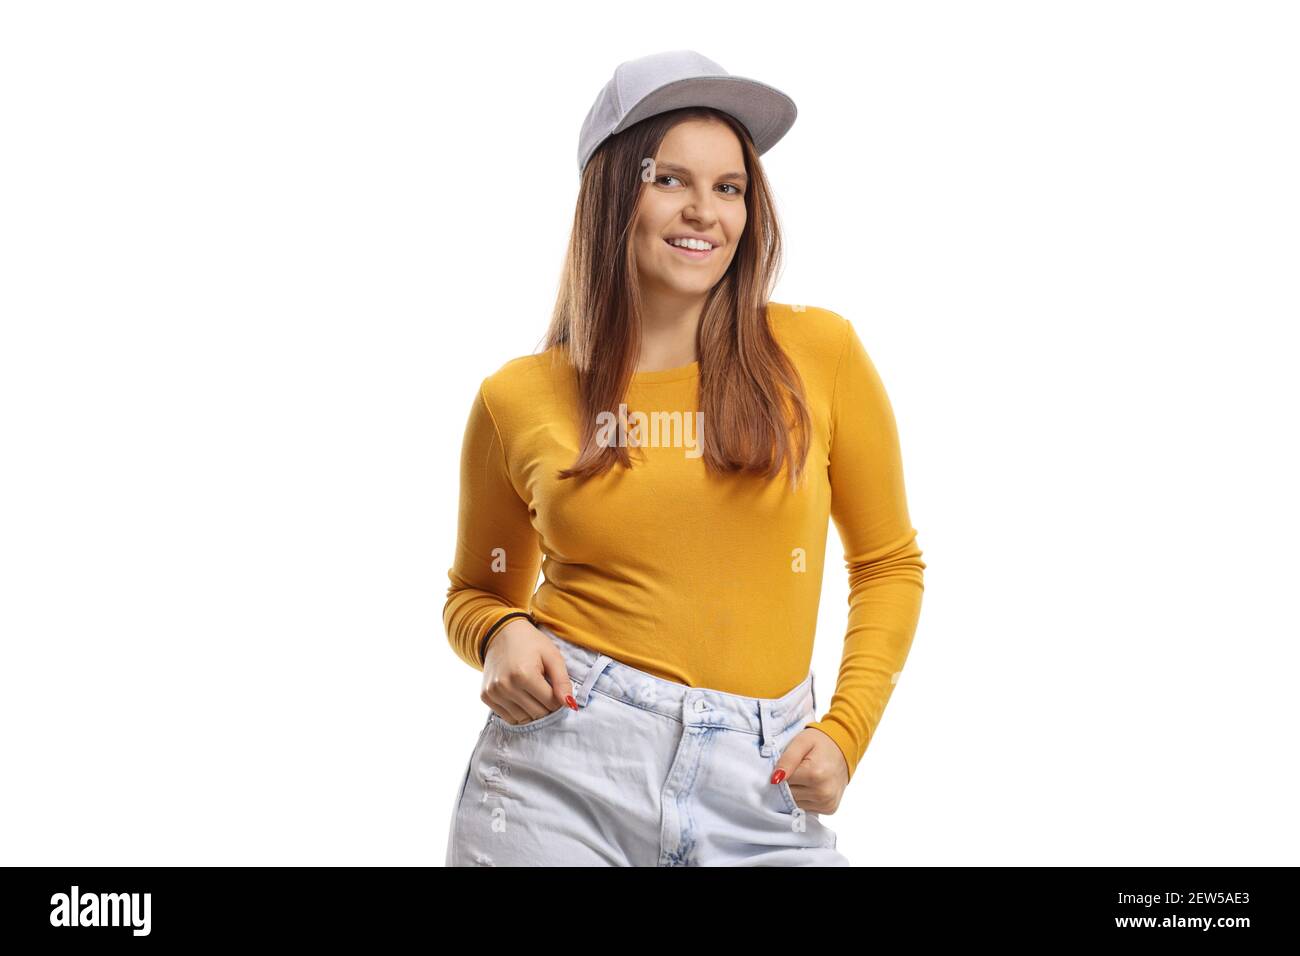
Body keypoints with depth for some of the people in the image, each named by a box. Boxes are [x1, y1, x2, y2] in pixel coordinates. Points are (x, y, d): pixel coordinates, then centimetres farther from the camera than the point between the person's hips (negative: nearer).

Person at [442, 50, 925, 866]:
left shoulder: (819, 354, -1)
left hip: (760, 784, 0)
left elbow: (889, 564, 9)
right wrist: (500, 636, -7)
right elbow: (478, 592, 15)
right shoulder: (519, 399, 0)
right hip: (562, 767, 0)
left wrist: (845, 732, -1)